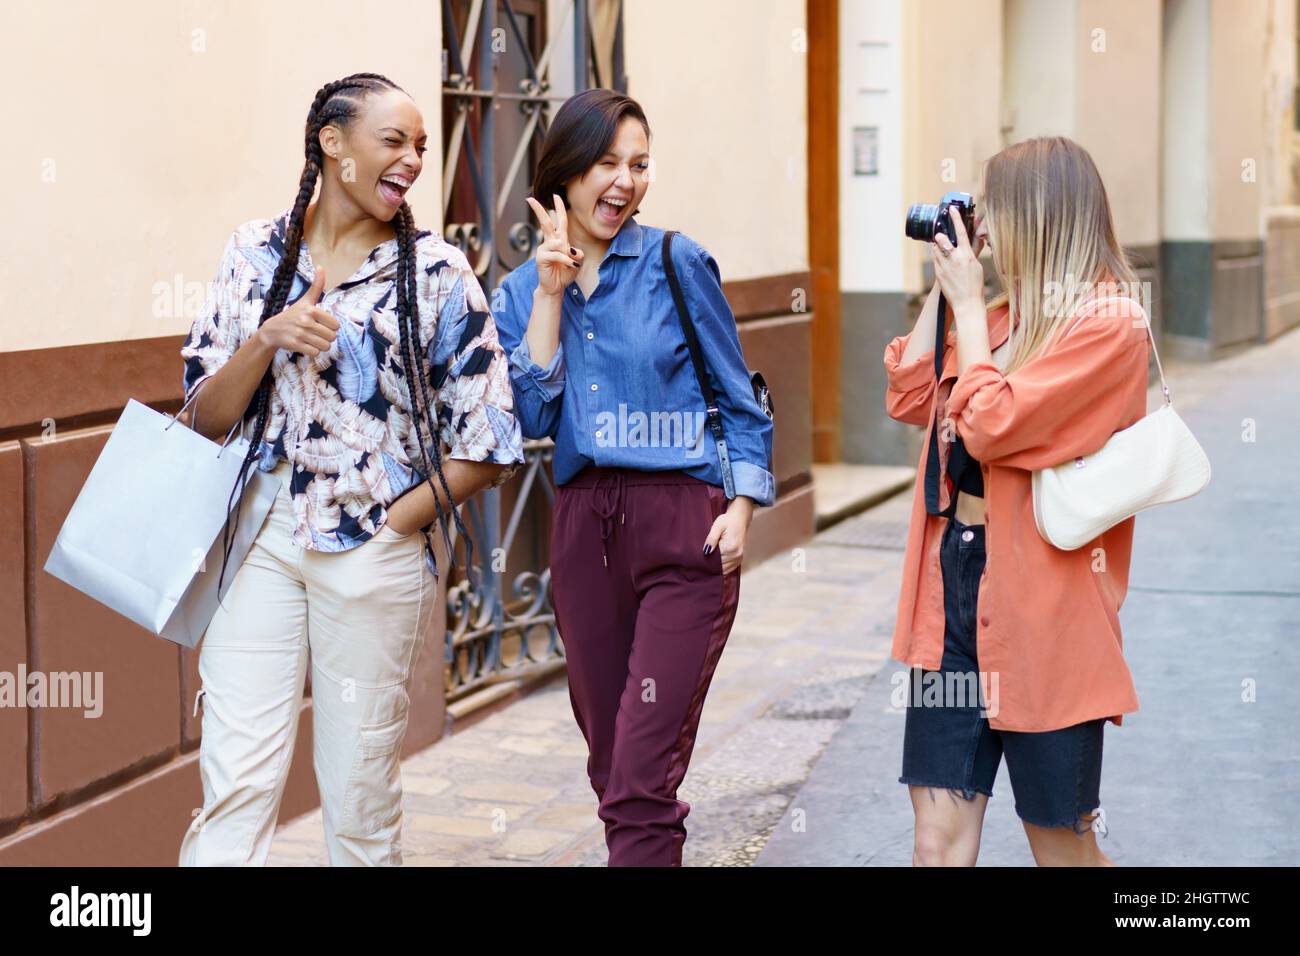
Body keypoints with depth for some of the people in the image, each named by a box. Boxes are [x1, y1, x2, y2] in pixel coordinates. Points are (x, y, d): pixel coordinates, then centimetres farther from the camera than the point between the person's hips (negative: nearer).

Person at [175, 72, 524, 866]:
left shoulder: (437, 271, 0)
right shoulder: (257, 251, 7)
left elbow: (489, 443, 0)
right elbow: (204, 419, 5)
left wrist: (396, 523, -5)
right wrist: (266, 341, -12)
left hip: (376, 553, -1)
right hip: (261, 540, 2)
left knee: (361, 789, 6)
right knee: (237, 781, -4)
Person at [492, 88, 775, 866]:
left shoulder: (677, 264, 0)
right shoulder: (522, 290, 9)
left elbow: (740, 400, 5)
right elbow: (532, 416, -3)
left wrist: (742, 504, -7)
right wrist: (550, 293, -6)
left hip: (684, 525, -4)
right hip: (584, 531, 4)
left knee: (643, 779, -10)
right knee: (610, 765, 12)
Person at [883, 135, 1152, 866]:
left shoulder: (1109, 324, -13)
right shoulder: (1006, 313, 12)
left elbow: (993, 424, -21)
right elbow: (910, 398, 16)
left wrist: (967, 303, -10)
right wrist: (943, 285, 11)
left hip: (1040, 598, -7)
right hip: (955, 583, 7)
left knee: (1062, 845, 8)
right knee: (940, 837, 5)